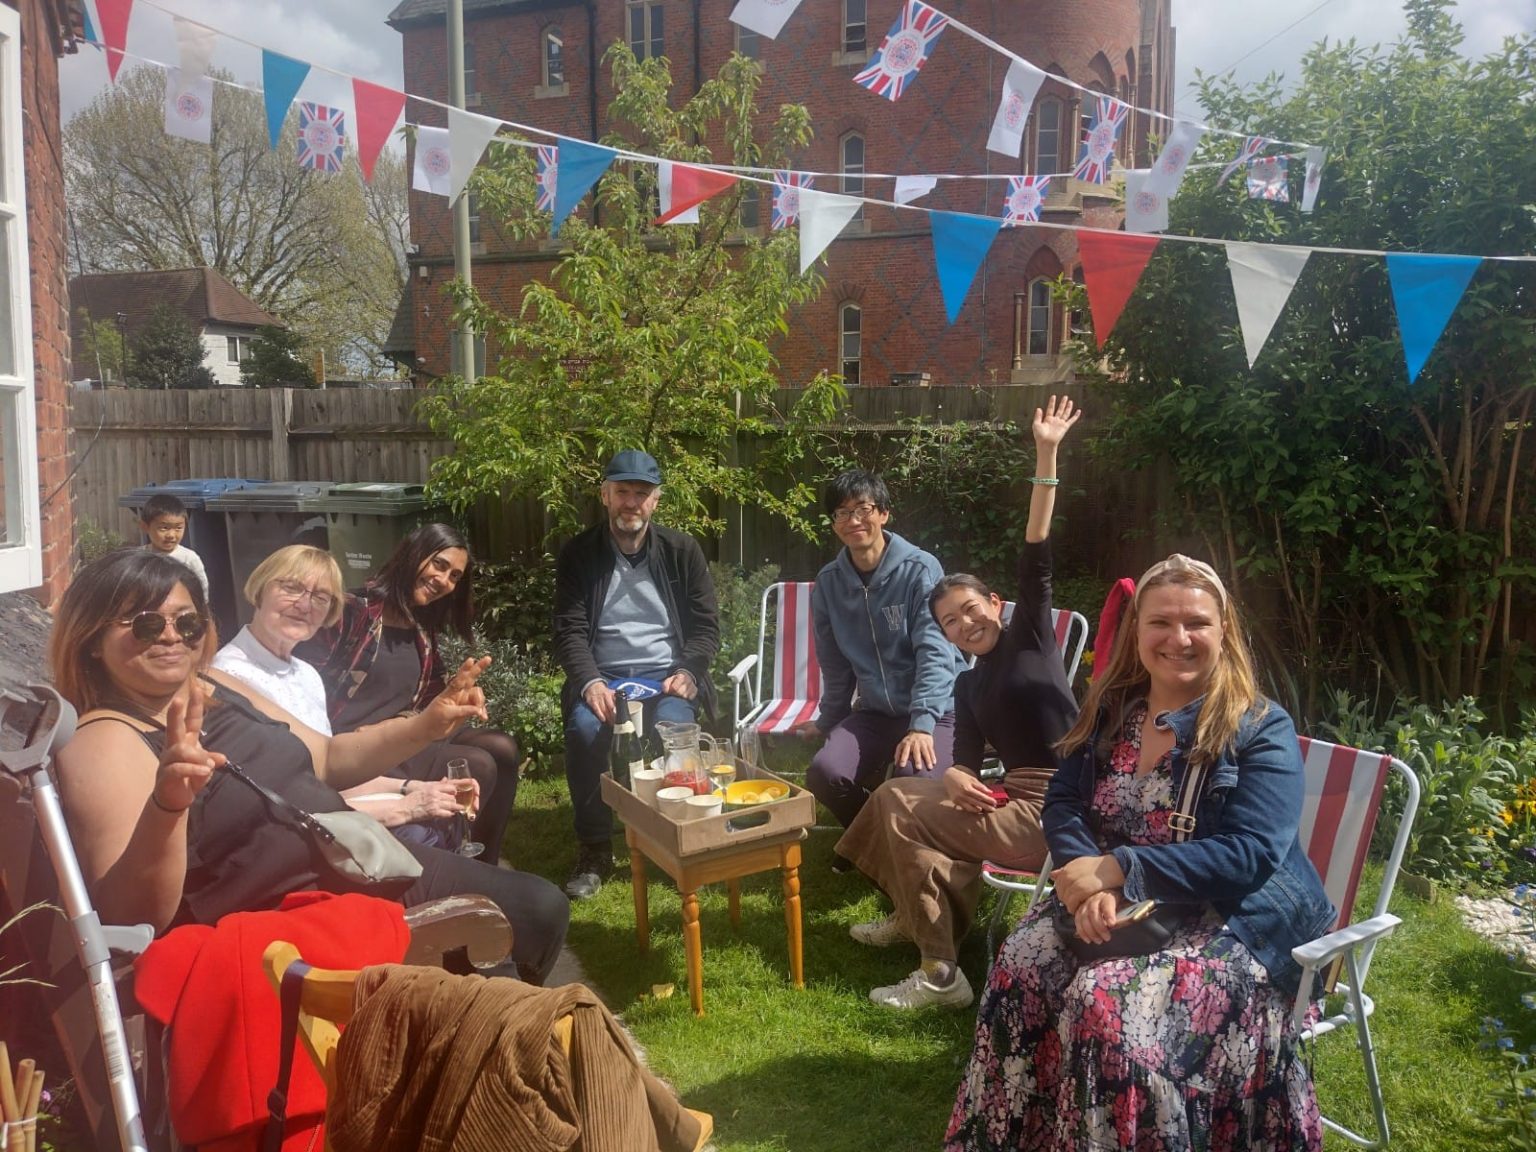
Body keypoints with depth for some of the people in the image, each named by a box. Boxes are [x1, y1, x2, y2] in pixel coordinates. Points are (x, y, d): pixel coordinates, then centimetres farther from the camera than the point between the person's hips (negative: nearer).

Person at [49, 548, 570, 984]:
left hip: (365, 862, 9)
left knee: (542, 906, 14)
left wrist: (423, 726, 3)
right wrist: (167, 804, -44)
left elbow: (325, 757, 17)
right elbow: (131, 918, -27)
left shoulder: (217, 688, 6)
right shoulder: (102, 743, -17)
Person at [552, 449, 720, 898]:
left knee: (671, 728, -33)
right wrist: (590, 682, -21)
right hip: (602, 676, 0)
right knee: (584, 729, -32)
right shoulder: (577, 555, 4)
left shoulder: (683, 550, 5)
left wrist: (687, 672, -13)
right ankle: (595, 850, -11)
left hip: (666, 674, 0)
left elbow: (707, 625, 5)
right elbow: (569, 631, -3)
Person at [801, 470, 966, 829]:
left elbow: (935, 652, -19)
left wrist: (922, 725, -29)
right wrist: (828, 721, 24)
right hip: (874, 712, 4)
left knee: (916, 776, -33)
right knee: (824, 774, -22)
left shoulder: (920, 570, -11)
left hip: (937, 711, -4)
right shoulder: (828, 583, 3)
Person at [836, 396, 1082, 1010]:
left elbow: (1036, 559, -12)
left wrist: (1045, 458, -20)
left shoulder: (1030, 637, 1)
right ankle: (917, 918, 23)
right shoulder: (968, 686, 17)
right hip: (1012, 800, 8)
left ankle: (940, 975, -5)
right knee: (897, 795, 9)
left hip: (1055, 811, -8)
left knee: (902, 814, -11)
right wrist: (956, 778, -19)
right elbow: (967, 760, 8)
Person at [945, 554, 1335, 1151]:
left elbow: (1249, 855, -19)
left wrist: (1114, 871, -23)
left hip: (1232, 922, -5)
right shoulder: (1110, 708, 6)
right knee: (1022, 965, -21)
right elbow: (1063, 801, 2)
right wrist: (1088, 881, -20)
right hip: (1116, 902, 5)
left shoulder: (1261, 729, -9)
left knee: (1109, 1001, -30)